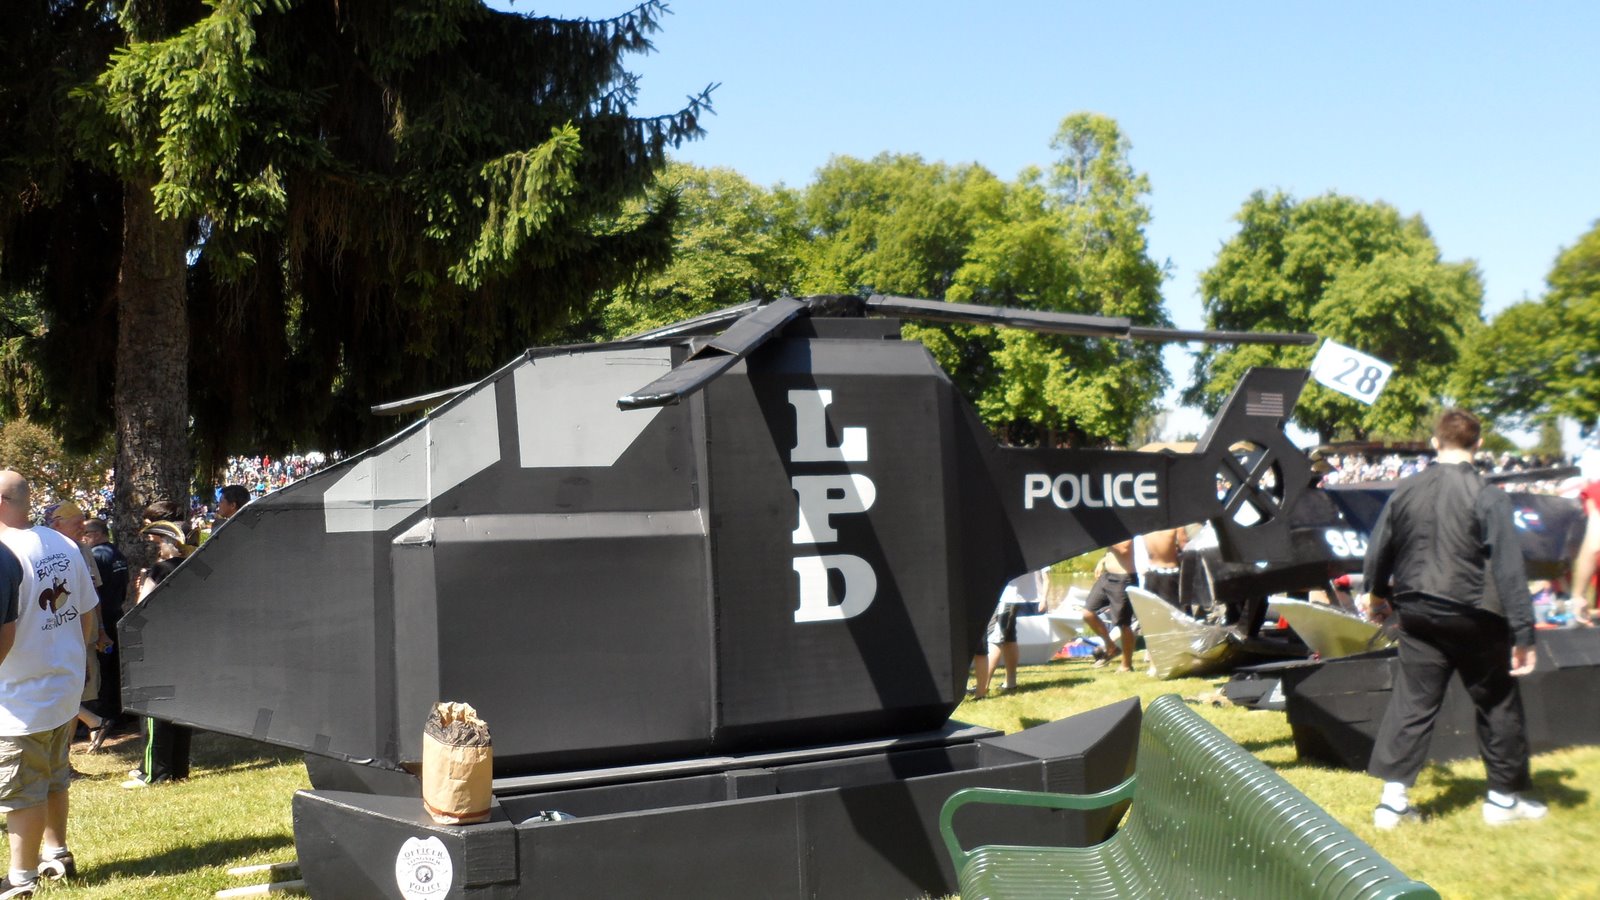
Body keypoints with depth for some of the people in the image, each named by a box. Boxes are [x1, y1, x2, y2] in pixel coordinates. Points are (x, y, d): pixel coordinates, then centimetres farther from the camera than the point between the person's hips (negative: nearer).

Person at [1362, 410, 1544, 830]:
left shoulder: (1406, 491, -1)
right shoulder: (1487, 497, -14)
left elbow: (1378, 550, 10)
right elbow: (1508, 569, -15)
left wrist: (1377, 594, 28)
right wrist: (1523, 634, -12)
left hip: (1419, 617, 4)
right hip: (1475, 620, -4)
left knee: (1412, 702, 7)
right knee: (1498, 703, 13)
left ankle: (1393, 798, 2)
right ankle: (1505, 797, 24)